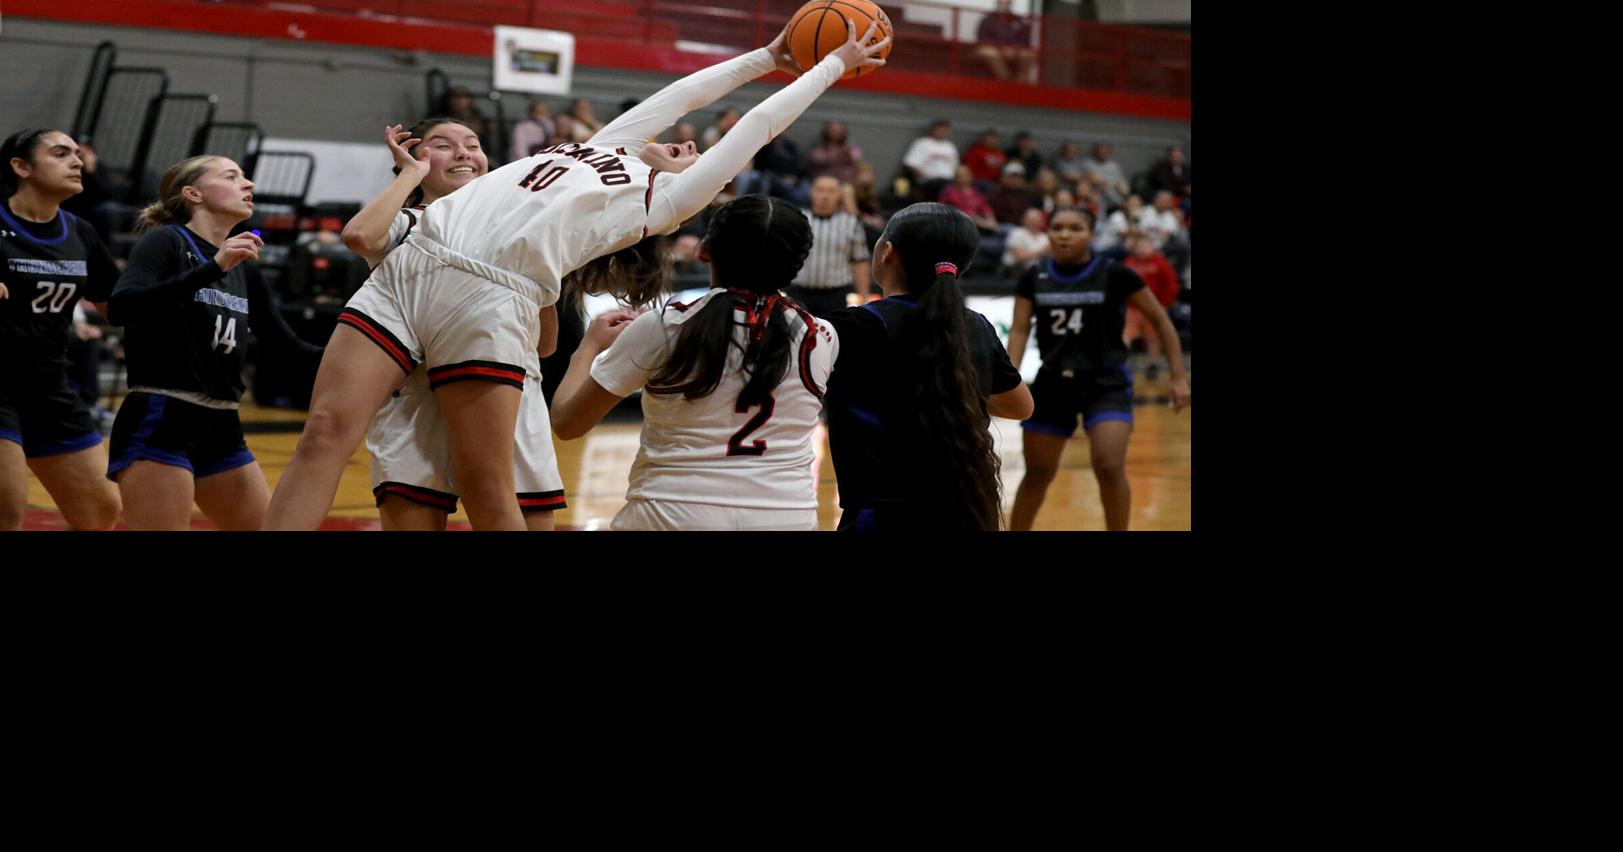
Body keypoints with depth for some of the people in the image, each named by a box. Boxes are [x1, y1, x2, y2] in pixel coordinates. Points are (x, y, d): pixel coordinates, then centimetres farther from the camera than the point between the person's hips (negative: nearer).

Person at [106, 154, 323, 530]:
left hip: (222, 430, 8)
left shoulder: (244, 269, 15)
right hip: (158, 426, -8)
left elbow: (286, 349, 19)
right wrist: (213, 267, -29)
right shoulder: (165, 242, -6)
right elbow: (120, 308, -24)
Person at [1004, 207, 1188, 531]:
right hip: (1052, 384, 3)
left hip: (1107, 384, -3)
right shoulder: (1033, 279, 1)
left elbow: (1160, 320, -1)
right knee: (1037, 474, 12)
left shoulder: (1114, 275, -8)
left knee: (1109, 468, -17)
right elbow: (1019, 330, -3)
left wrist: (1178, 377, -4)